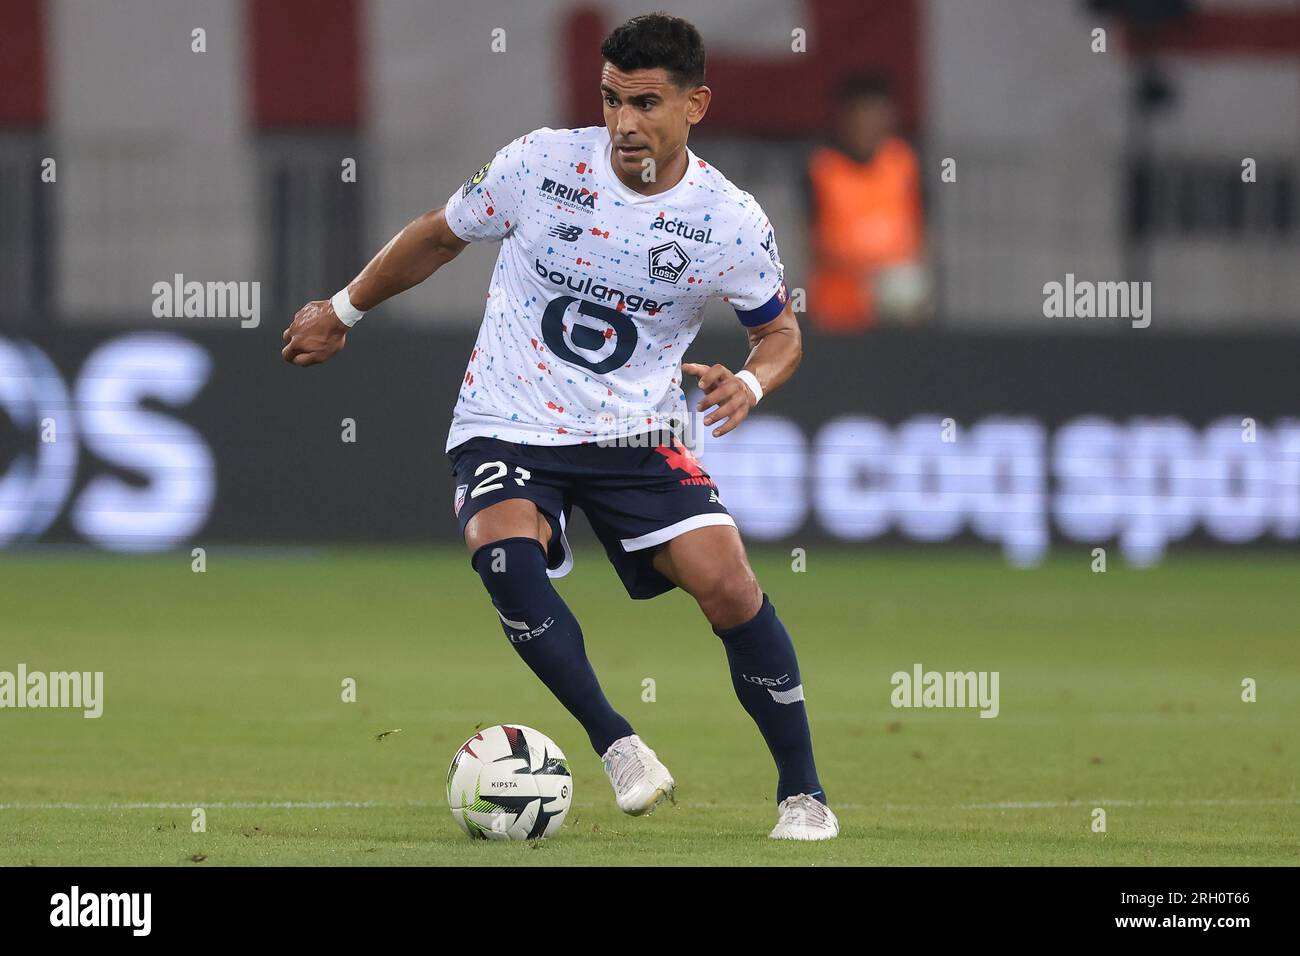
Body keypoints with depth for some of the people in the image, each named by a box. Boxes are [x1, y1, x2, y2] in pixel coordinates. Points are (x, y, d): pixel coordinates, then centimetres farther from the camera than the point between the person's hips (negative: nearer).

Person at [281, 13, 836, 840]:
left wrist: (749, 385, -15)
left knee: (727, 582, -19)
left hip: (637, 435, 0)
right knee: (507, 550, -32)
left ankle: (802, 792, -3)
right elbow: (439, 237, 9)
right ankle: (617, 745, -23)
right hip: (508, 429, 0)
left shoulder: (732, 223, -9)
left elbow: (780, 332, 8)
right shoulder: (543, 164, -10)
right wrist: (343, 313, 18)